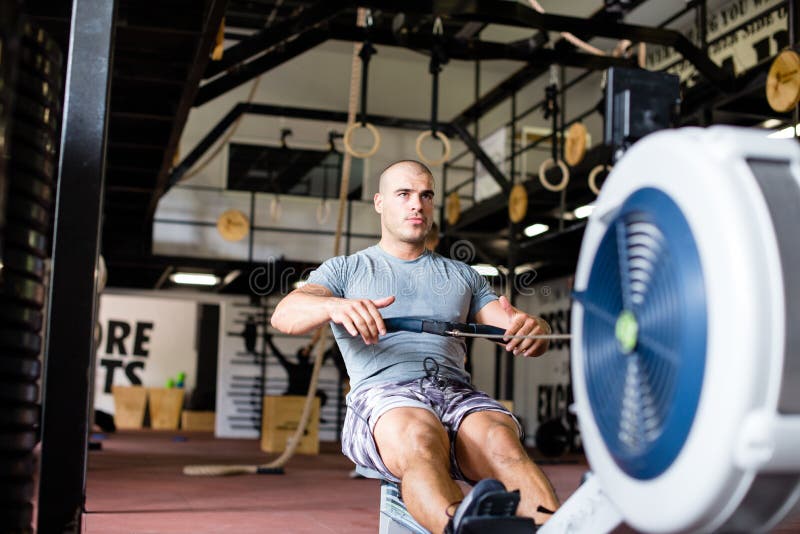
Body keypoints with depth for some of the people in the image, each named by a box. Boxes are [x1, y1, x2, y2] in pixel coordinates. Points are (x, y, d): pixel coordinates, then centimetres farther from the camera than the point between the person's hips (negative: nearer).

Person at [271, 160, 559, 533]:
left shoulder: (463, 276, 29)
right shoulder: (345, 270, 21)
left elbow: (527, 334, 18)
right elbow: (284, 314, 2)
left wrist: (533, 329, -11)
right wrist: (335, 306, -24)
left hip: (458, 392, 3)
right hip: (383, 393, -2)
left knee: (502, 441, -35)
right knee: (420, 439, -40)